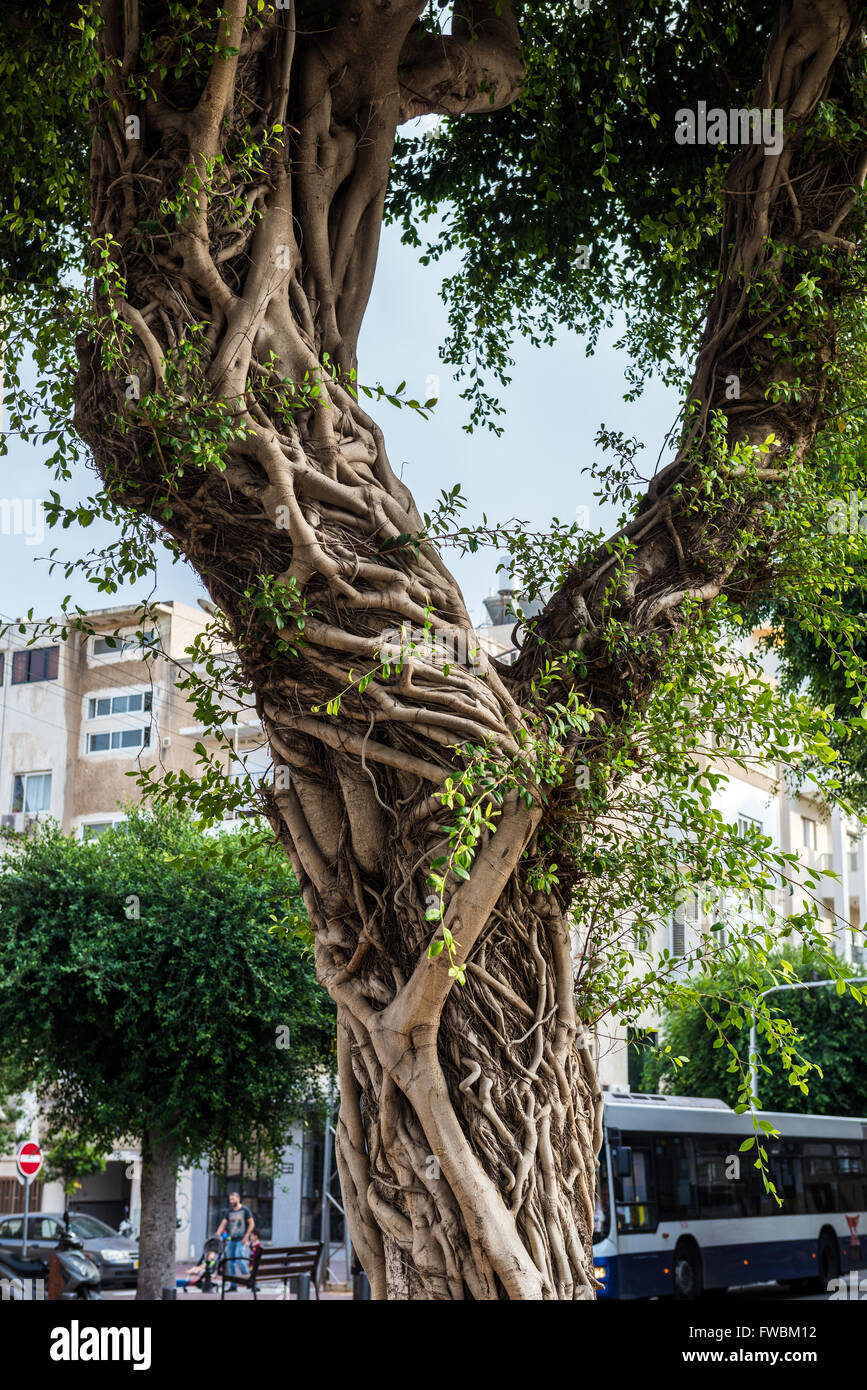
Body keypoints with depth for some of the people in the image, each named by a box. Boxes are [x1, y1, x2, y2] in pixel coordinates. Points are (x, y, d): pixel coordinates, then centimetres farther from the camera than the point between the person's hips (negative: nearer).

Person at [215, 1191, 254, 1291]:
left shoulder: (245, 1210, 0)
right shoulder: (229, 1212, 15)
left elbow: (252, 1224, -3)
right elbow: (223, 1224, 10)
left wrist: (246, 1236, -11)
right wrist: (217, 1235, -7)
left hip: (241, 1240, -6)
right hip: (231, 1240, 6)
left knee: (239, 1259, -20)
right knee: (230, 1262, 3)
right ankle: (233, 1286, 8)